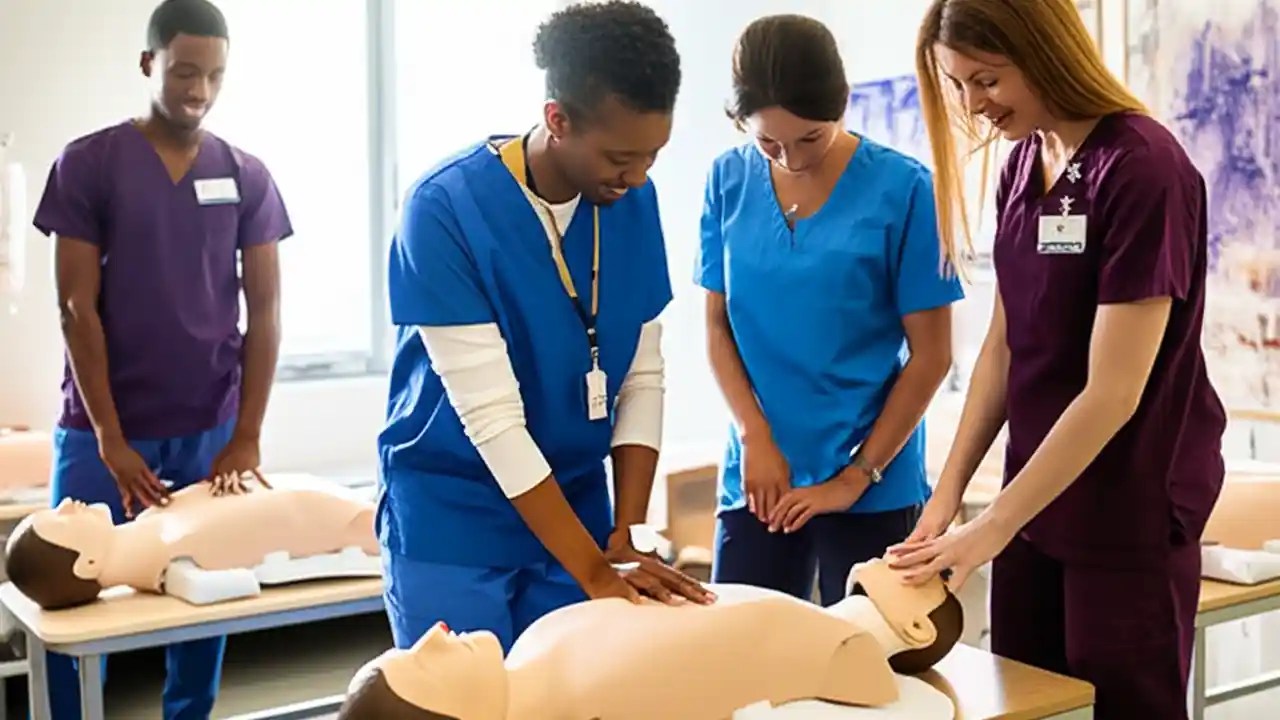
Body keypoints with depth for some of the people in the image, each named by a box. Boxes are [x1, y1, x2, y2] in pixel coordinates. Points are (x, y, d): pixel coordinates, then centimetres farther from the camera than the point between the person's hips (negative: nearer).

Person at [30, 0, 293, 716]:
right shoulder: (87, 164, -2)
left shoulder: (248, 177, 4)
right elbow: (78, 309, -4)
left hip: (210, 432, 2)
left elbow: (265, 310, 3)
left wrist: (247, 436, -5)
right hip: (103, 430, -2)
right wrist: (109, 438, -9)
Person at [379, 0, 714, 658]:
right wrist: (595, 570, -24)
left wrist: (627, 536, -9)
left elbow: (642, 378, -1)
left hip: (575, 506, 4)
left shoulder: (634, 202, -4)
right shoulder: (445, 208, -20)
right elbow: (489, 414, -23)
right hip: (452, 519, -4)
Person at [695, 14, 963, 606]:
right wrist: (755, 437, -8)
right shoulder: (730, 181, -1)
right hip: (756, 474, 3)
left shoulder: (902, 189, -10)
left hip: (874, 486, -2)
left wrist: (855, 476, -7)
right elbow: (717, 326, 5)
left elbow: (931, 356, -6)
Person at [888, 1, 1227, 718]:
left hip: (1129, 510, -7)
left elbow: (1113, 391, -21)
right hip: (1036, 496, 7)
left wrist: (993, 526, -18)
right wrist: (949, 490, 4)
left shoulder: (1143, 168, -19)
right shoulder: (1024, 163, 4)